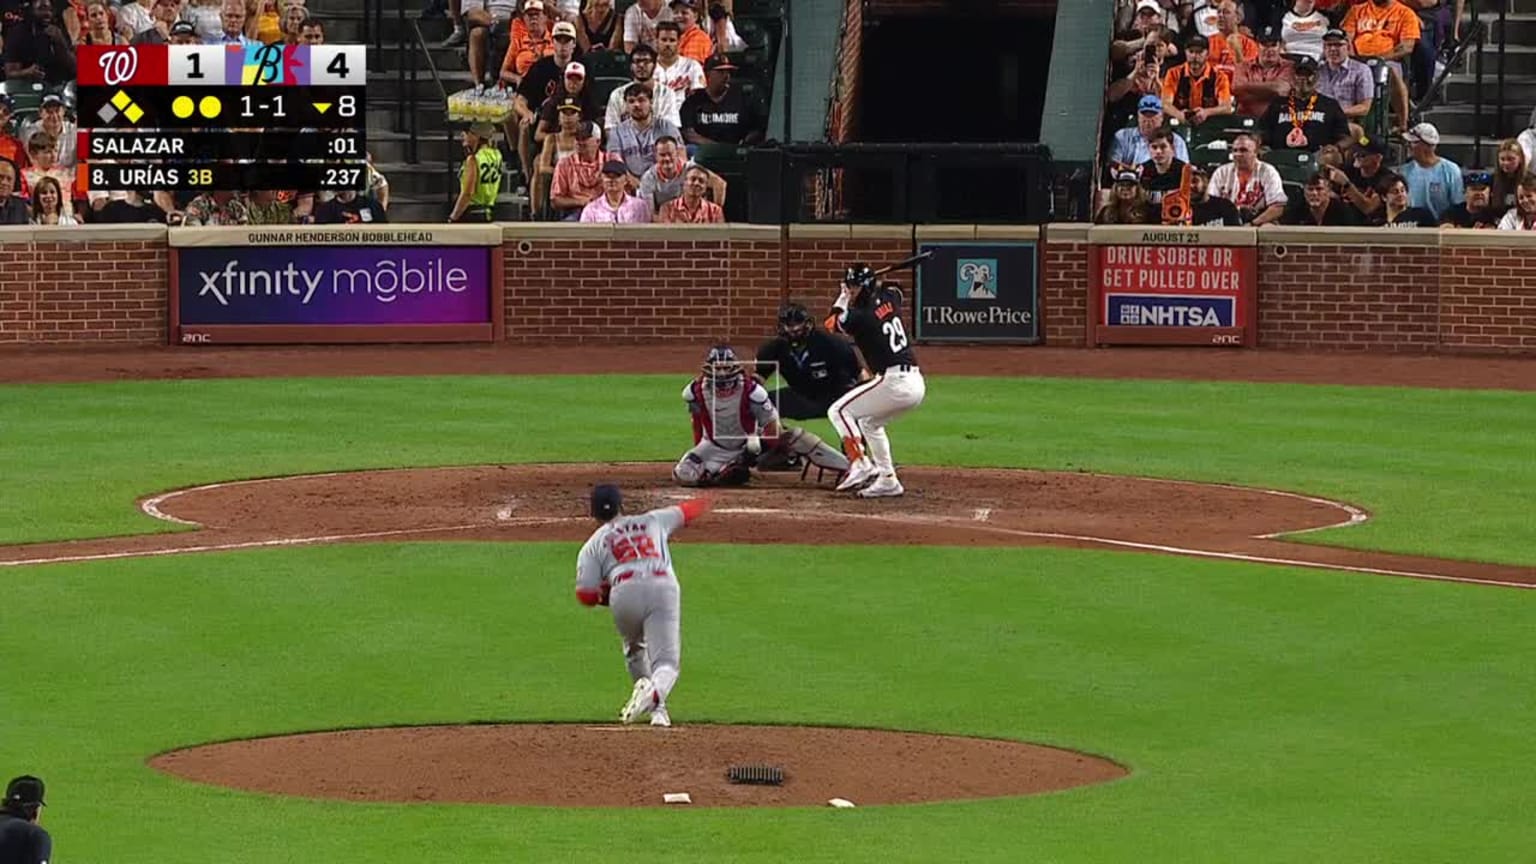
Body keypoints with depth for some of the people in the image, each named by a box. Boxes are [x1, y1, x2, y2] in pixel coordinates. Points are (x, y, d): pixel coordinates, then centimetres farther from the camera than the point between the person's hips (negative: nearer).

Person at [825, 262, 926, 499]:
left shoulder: (861, 317, -12)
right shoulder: (890, 300, 10)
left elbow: (831, 324, 8)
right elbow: (893, 287, 37)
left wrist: (843, 299, 18)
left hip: (894, 382, -9)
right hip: (916, 384, 9)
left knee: (839, 411, 1)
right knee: (869, 422, 28)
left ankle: (861, 466, -13)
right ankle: (888, 481, 24)